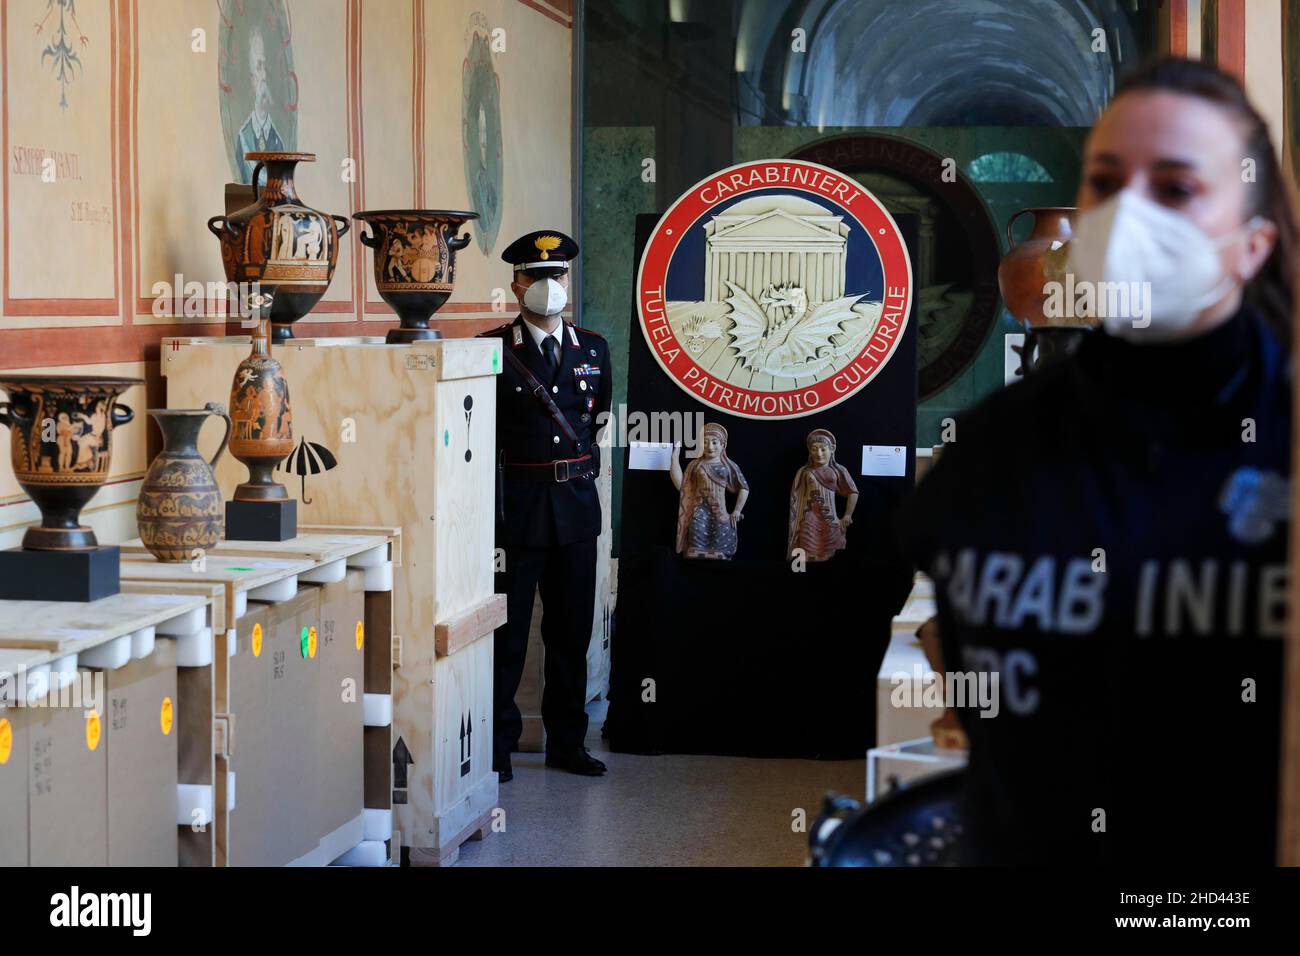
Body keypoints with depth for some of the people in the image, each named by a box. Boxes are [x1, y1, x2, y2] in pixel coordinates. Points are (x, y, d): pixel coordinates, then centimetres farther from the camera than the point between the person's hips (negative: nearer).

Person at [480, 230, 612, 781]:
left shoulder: (593, 349, 10)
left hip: (576, 507, 4)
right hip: (516, 507, -4)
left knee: (572, 631, 11)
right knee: (506, 632, 0)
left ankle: (567, 744, 21)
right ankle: (497, 748, 8)